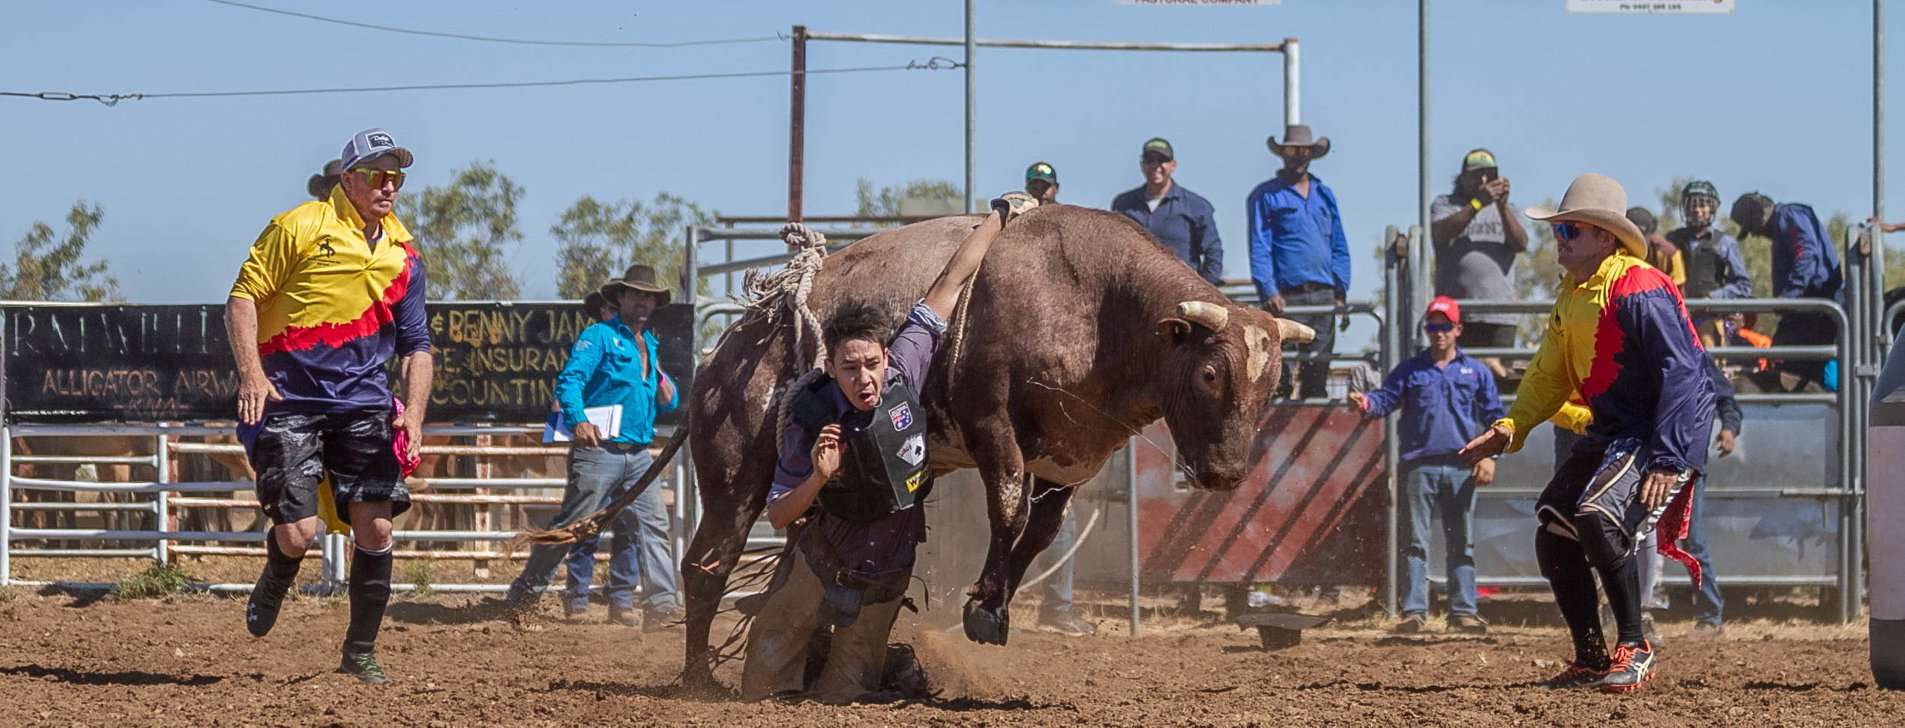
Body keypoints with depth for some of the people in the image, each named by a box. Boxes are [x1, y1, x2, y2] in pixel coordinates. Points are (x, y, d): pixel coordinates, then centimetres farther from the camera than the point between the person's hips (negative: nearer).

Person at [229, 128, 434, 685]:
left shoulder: (403, 256, 11)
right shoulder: (300, 228, -5)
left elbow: (417, 345, 17)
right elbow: (243, 297, -5)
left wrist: (413, 414, 3)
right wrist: (251, 372, -18)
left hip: (364, 403, 5)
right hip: (289, 402, -4)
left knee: (375, 528, -4)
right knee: (298, 534, -12)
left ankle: (360, 655, 12)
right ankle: (274, 586, 25)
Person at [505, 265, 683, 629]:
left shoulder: (652, 346, 20)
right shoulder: (599, 336, -3)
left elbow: (668, 403, 28)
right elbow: (569, 380, -17)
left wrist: (668, 394, 3)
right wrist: (578, 419, -34)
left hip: (639, 454, 7)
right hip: (599, 449, -6)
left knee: (651, 525, -2)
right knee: (574, 526, -5)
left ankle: (661, 605, -4)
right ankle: (523, 595, 5)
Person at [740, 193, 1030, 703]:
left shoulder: (903, 373, -20)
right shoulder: (811, 419, -25)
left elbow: (950, 285, -12)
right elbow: (777, 516, -17)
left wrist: (1003, 214, -5)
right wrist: (818, 478, -37)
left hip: (887, 579, 2)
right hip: (818, 569, -2)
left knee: (841, 699, 7)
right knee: (762, 691, 7)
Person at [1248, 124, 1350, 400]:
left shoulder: (1324, 195, 18)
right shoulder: (1265, 196, 4)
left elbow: (1339, 248, 18)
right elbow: (1259, 249, -4)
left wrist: (1340, 292, 8)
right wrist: (1268, 292, -16)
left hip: (1323, 295, 5)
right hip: (1285, 298, -5)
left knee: (1318, 374, 5)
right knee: (1281, 375, -10)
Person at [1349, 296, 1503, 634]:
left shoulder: (1476, 372, 12)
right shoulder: (1410, 370, 11)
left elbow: (1495, 416, 12)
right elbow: (1386, 399, 1)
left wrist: (1489, 455, -1)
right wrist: (1366, 403, -22)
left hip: (1462, 467, 1)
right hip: (1421, 466, -1)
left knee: (1462, 543, 3)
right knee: (1416, 542, -4)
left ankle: (1463, 610, 6)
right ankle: (1414, 610, -5)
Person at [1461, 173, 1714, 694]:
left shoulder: (1639, 291, -21)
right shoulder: (1571, 295, 10)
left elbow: (1682, 376, -25)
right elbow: (1549, 375, 19)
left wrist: (1667, 461, -31)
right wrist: (1509, 428, 4)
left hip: (1665, 434, -10)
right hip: (1610, 431, 10)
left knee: (1597, 514, -29)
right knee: (1553, 534, 4)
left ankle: (1635, 650, -17)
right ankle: (1591, 660, 17)